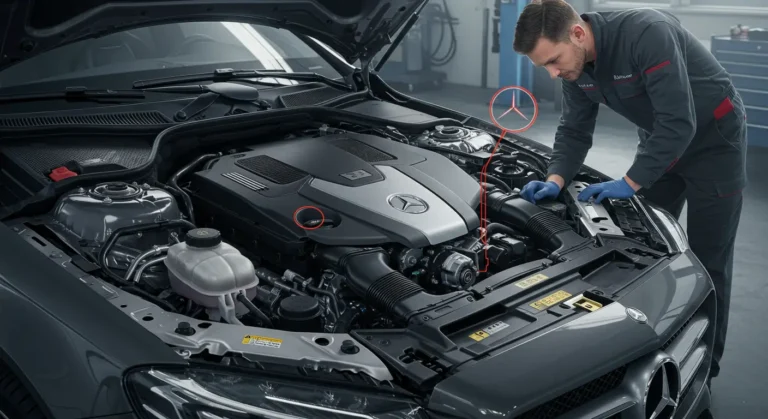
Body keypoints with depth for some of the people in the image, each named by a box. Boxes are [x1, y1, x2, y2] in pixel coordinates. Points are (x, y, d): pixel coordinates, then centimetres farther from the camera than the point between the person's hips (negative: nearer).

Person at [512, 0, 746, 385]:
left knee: (706, 260, -1)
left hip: (713, 139, -7)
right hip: (660, 140, 7)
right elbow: (574, 130, -3)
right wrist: (556, 180, -20)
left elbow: (679, 123, -35)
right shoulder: (575, 64, -11)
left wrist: (630, 182, -29)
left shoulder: (648, 33, -35)